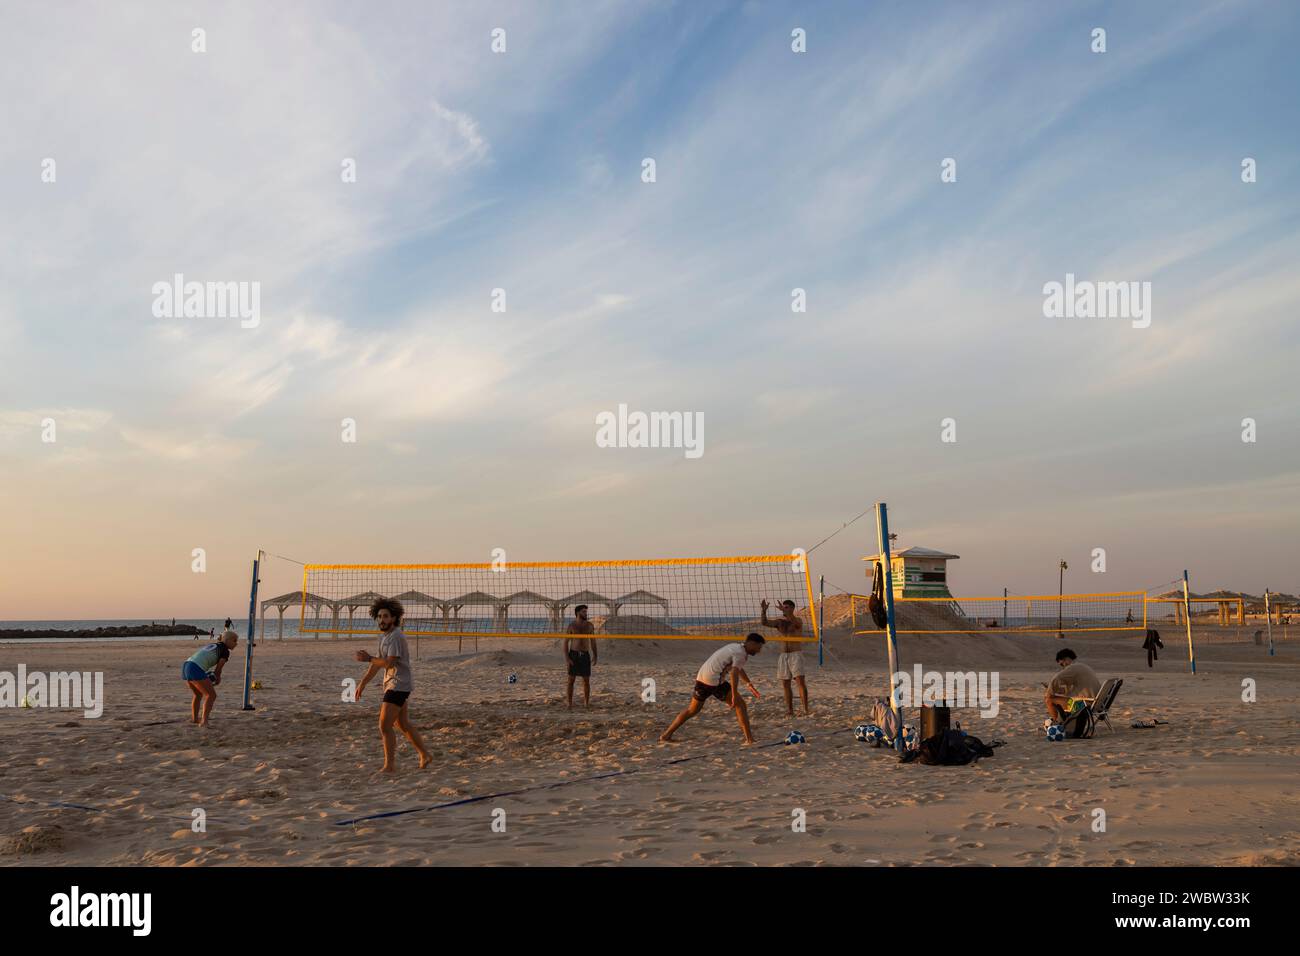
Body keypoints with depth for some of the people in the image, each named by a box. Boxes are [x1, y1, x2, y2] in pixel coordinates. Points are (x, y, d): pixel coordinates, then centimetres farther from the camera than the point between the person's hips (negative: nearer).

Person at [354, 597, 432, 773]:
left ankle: (389, 764, 1)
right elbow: (378, 662, 16)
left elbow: (389, 663, -25)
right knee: (403, 725, 17)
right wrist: (362, 683, 12)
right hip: (393, 684, 10)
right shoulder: (385, 636, 13)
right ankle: (424, 755, 29)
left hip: (399, 685, -10)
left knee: (385, 726, -9)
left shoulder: (396, 636, -18)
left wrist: (368, 658, -12)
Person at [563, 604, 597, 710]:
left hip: (585, 655, 3)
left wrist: (595, 656, 4)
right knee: (571, 680, -1)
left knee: (586, 680, 4)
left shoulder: (590, 625, 5)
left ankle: (587, 703, 13)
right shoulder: (572, 626, -4)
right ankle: (570, 703, 4)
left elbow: (593, 641, 11)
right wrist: (566, 658, -12)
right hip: (574, 654, -3)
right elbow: (565, 642, -3)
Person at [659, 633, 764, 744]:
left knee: (692, 710, 16)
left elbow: (739, 668, 39)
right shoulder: (740, 653, -8)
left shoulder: (736, 647, 22)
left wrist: (749, 684, 45)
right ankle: (749, 738, -1)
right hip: (715, 681, -9)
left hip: (702, 678, 9)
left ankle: (666, 735, 15)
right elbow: (734, 674, -22)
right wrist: (734, 696, -25)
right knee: (740, 704, 0)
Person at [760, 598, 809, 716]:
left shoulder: (798, 621, -3)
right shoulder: (780, 622, 10)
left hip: (796, 654, -5)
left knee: (801, 682, -14)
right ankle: (790, 710, 12)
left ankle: (806, 710, -14)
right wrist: (764, 611, -20)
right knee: (785, 684, 5)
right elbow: (765, 623, -3)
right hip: (783, 655, 5)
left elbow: (796, 622, -29)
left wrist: (786, 612, -42)